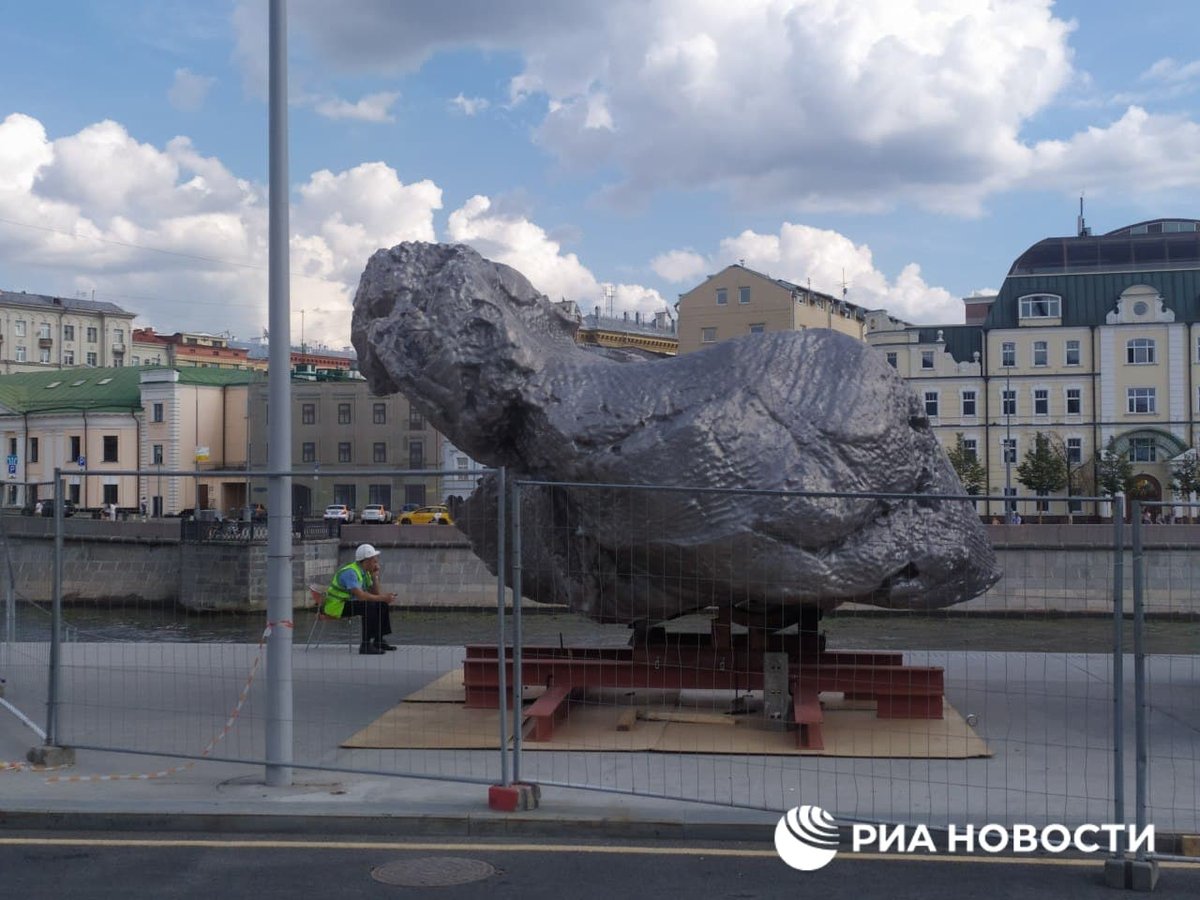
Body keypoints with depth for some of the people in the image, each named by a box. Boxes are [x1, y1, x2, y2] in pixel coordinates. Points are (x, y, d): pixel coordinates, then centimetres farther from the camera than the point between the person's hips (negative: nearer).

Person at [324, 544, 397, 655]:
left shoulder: (365, 572, 7)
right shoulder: (350, 572, -24)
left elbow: (375, 593, 6)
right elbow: (360, 595, -34)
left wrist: (375, 576, -6)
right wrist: (383, 598, -30)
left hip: (349, 602, 10)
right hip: (336, 605, -10)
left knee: (381, 605, 3)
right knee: (369, 606, -30)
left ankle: (378, 640, 8)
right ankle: (365, 645, -27)